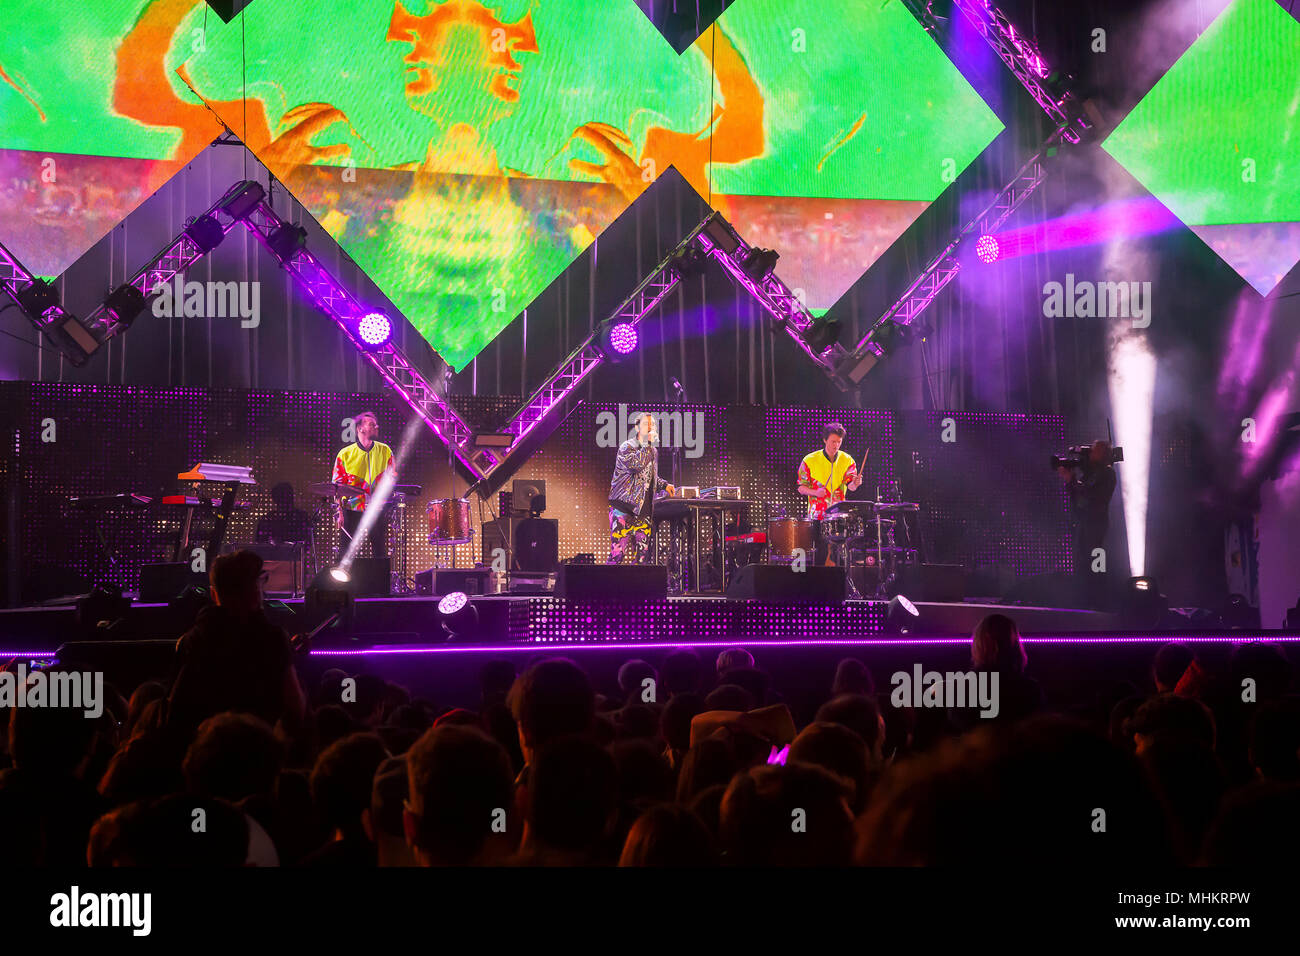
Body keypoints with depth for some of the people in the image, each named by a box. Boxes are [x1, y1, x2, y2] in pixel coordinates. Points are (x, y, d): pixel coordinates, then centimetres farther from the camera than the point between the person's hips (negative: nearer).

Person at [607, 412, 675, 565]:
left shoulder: (653, 451, 17)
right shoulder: (626, 447, -6)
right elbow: (637, 464, -26)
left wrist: (664, 485, 13)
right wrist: (649, 443, -20)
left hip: (643, 510, 7)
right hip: (623, 507, -7)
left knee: (641, 552, 4)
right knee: (620, 552, -11)